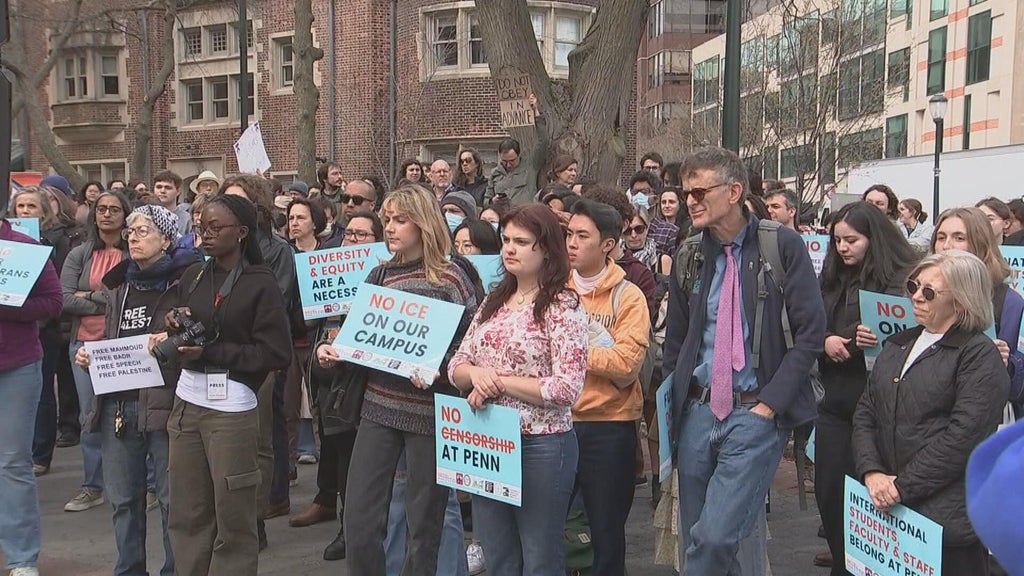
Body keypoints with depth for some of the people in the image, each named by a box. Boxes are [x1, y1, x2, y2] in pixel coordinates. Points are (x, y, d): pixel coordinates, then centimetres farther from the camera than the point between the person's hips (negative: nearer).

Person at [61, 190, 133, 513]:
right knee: (90, 417, 10)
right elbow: (64, 299, -2)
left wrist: (89, 297, -9)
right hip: (85, 344, 4)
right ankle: (92, 486, 21)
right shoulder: (79, 254, 7)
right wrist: (109, 302, -10)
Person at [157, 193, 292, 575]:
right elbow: (165, 317, 17)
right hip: (187, 399, 6)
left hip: (231, 406, -5)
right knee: (186, 512, 13)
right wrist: (169, 325, -7)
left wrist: (210, 352, -15)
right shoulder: (193, 275, 9)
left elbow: (276, 354, -12)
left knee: (233, 516, 4)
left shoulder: (261, 283, -7)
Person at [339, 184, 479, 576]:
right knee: (359, 520, 3)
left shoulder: (449, 276, -6)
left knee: (424, 524, 7)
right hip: (379, 404, 5)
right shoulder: (379, 274, 9)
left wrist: (439, 368, -25)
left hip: (429, 409, -4)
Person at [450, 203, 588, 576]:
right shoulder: (494, 301, 10)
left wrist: (499, 382, -17)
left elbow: (566, 390, -18)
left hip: (541, 446, -6)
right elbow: (456, 367, 10)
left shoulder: (564, 305, -11)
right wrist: (476, 374, -12)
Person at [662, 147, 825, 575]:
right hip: (697, 411, 5)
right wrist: (676, 404, 8)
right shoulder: (688, 258, 8)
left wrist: (770, 403, -12)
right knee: (695, 539, 10)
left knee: (716, 536, -14)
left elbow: (810, 331, -8)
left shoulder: (782, 245, -5)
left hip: (756, 414, -4)